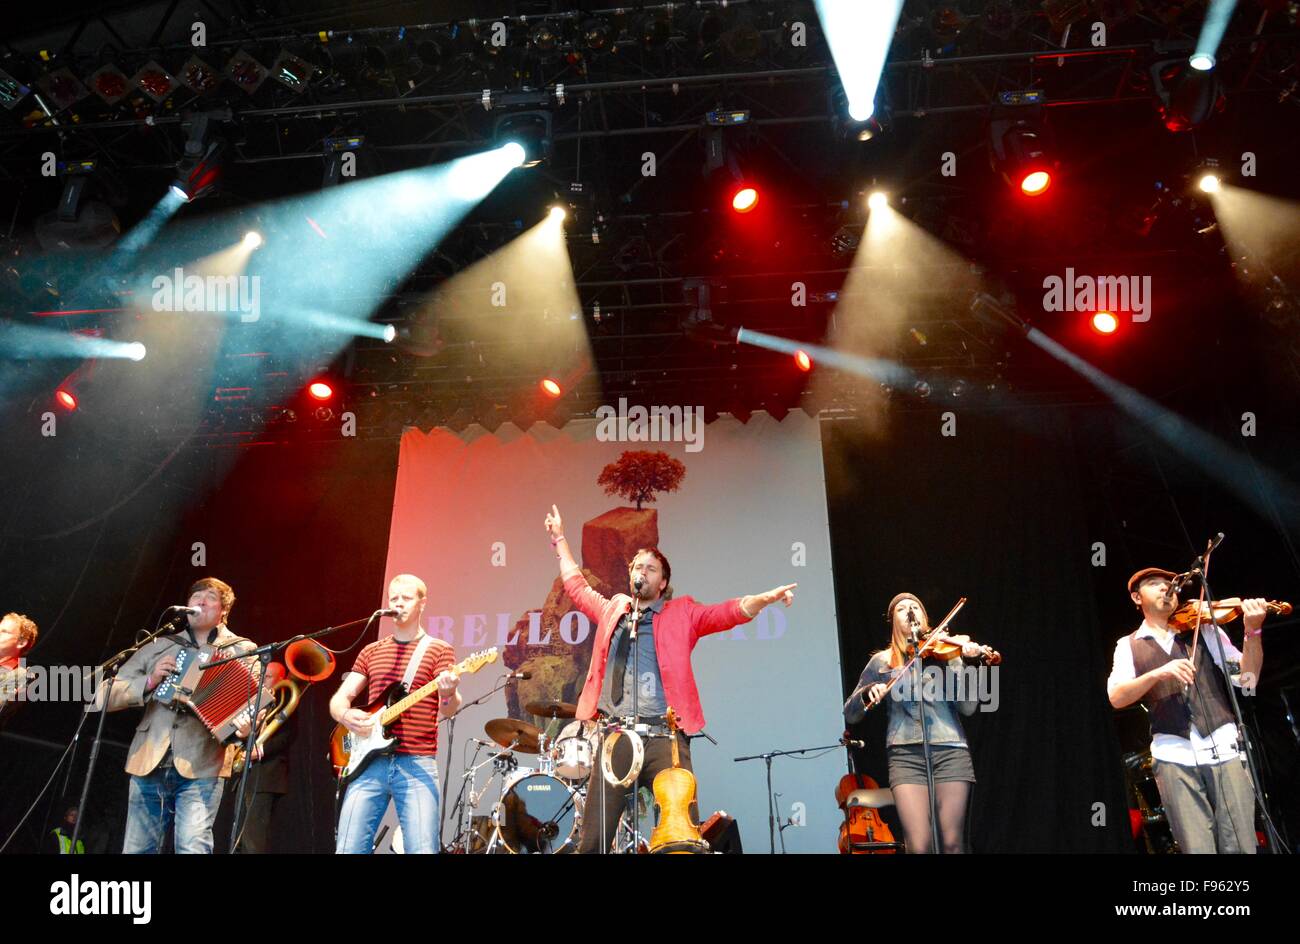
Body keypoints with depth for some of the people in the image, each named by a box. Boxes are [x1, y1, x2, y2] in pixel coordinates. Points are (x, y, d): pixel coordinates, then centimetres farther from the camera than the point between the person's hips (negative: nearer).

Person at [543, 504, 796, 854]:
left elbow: (728, 613, 0)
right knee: (593, 838, -2)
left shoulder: (681, 613, 12)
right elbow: (576, 586, 35)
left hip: (665, 735, -2)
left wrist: (764, 599, -17)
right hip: (616, 734, 3)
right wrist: (560, 540, 40)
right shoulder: (611, 610, 21)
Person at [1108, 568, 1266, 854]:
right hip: (1174, 754, 0)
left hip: (1224, 746, 1)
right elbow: (1116, 697, -2)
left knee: (1240, 847, -7)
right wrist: (1159, 672, -18)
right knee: (1197, 848, -7)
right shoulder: (1128, 645, 13)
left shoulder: (1204, 629, 14)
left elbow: (1245, 678, 3)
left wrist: (1252, 631, -13)